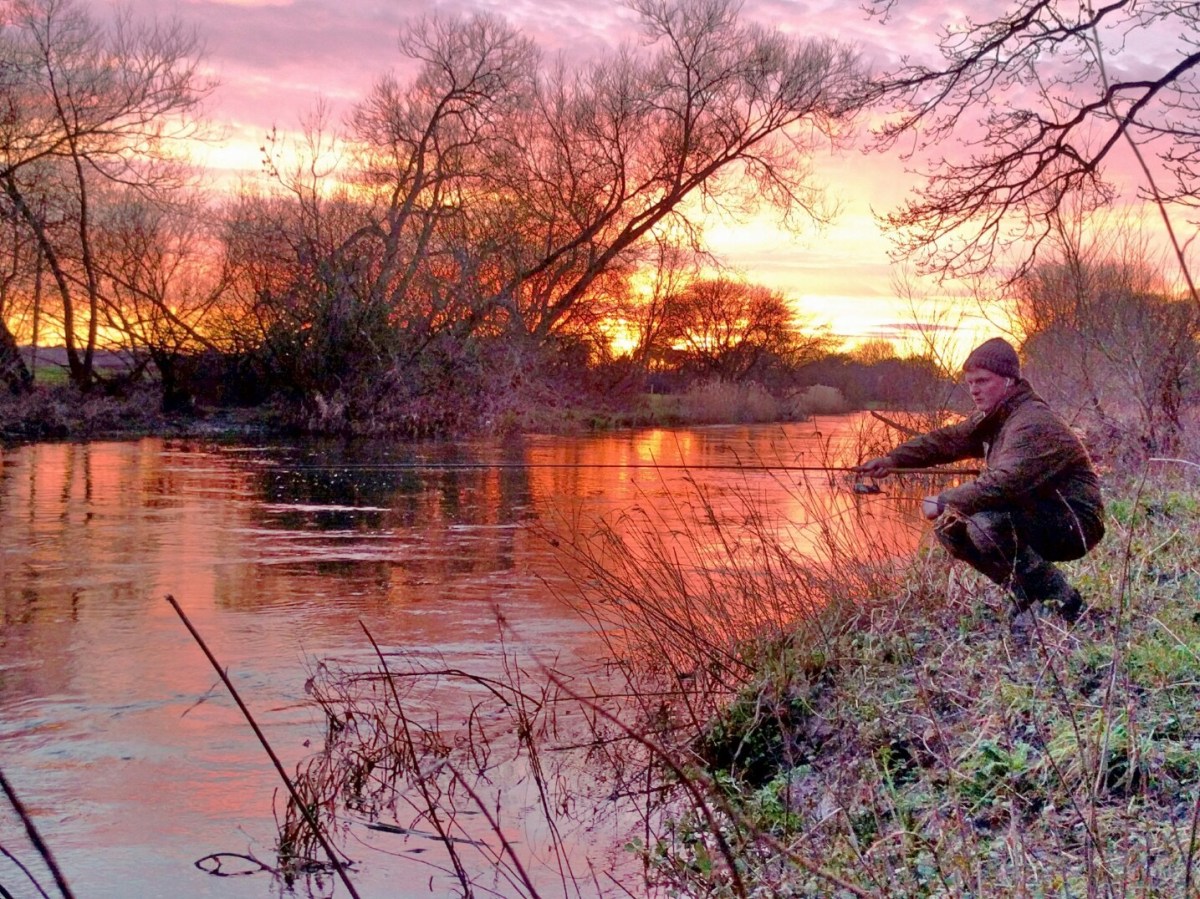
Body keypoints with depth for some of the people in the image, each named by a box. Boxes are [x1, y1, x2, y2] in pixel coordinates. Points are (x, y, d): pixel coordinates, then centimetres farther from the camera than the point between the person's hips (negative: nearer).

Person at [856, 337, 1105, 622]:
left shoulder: (1034, 424, -26)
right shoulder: (991, 419, 7)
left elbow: (1003, 482, -36)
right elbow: (948, 440, 7)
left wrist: (944, 502, -27)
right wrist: (893, 460, -5)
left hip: (1076, 522, -10)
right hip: (1037, 517, 10)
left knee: (986, 525, -32)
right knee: (950, 527, 4)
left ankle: (1062, 603, -17)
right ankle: (1027, 594, 9)